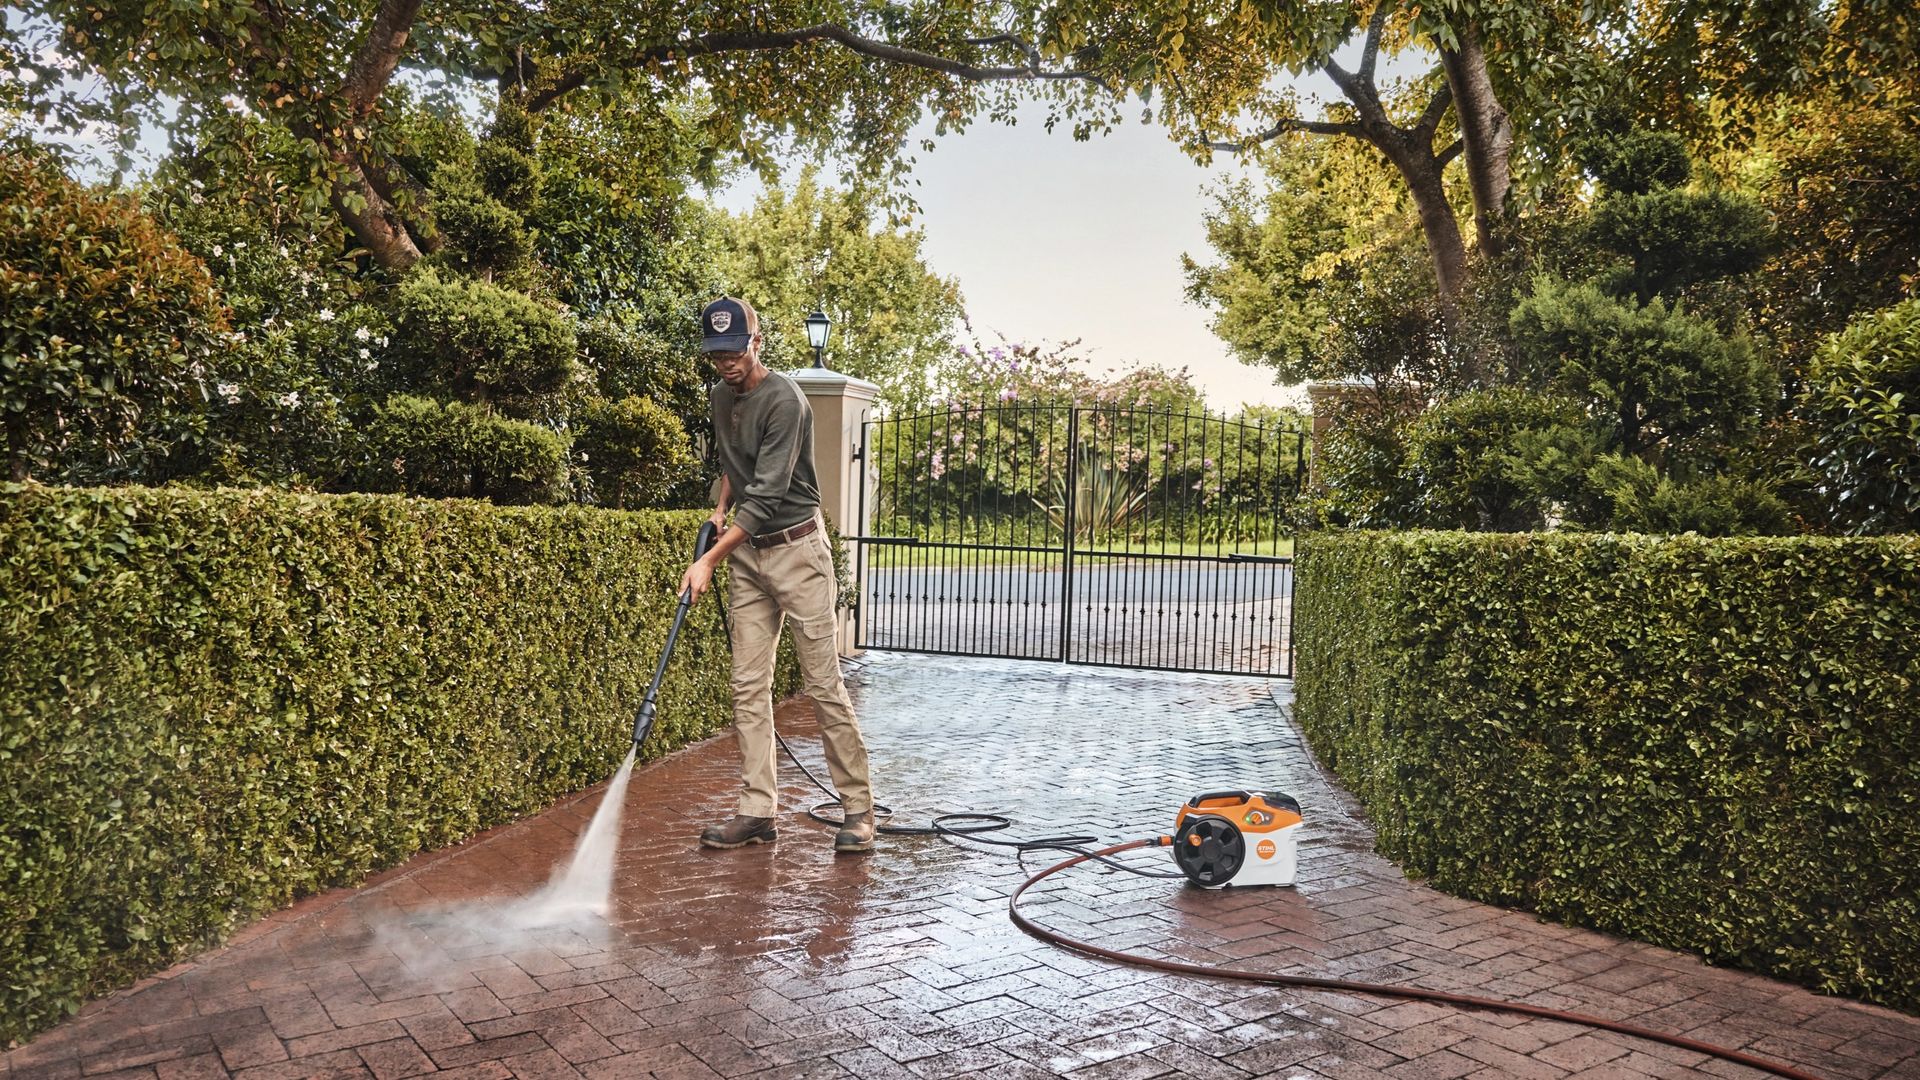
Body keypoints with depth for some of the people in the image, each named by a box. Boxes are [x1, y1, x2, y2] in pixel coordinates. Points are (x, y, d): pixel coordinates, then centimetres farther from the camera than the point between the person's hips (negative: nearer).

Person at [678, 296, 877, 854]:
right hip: (748, 554, 8)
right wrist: (721, 506, 7)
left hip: (797, 550, -8)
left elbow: (767, 493, -22)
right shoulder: (722, 397, 10)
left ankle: (858, 810, 2)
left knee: (823, 683, -7)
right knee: (749, 687, 4)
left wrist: (710, 560, -24)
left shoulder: (784, 400, -17)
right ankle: (757, 812, 9)